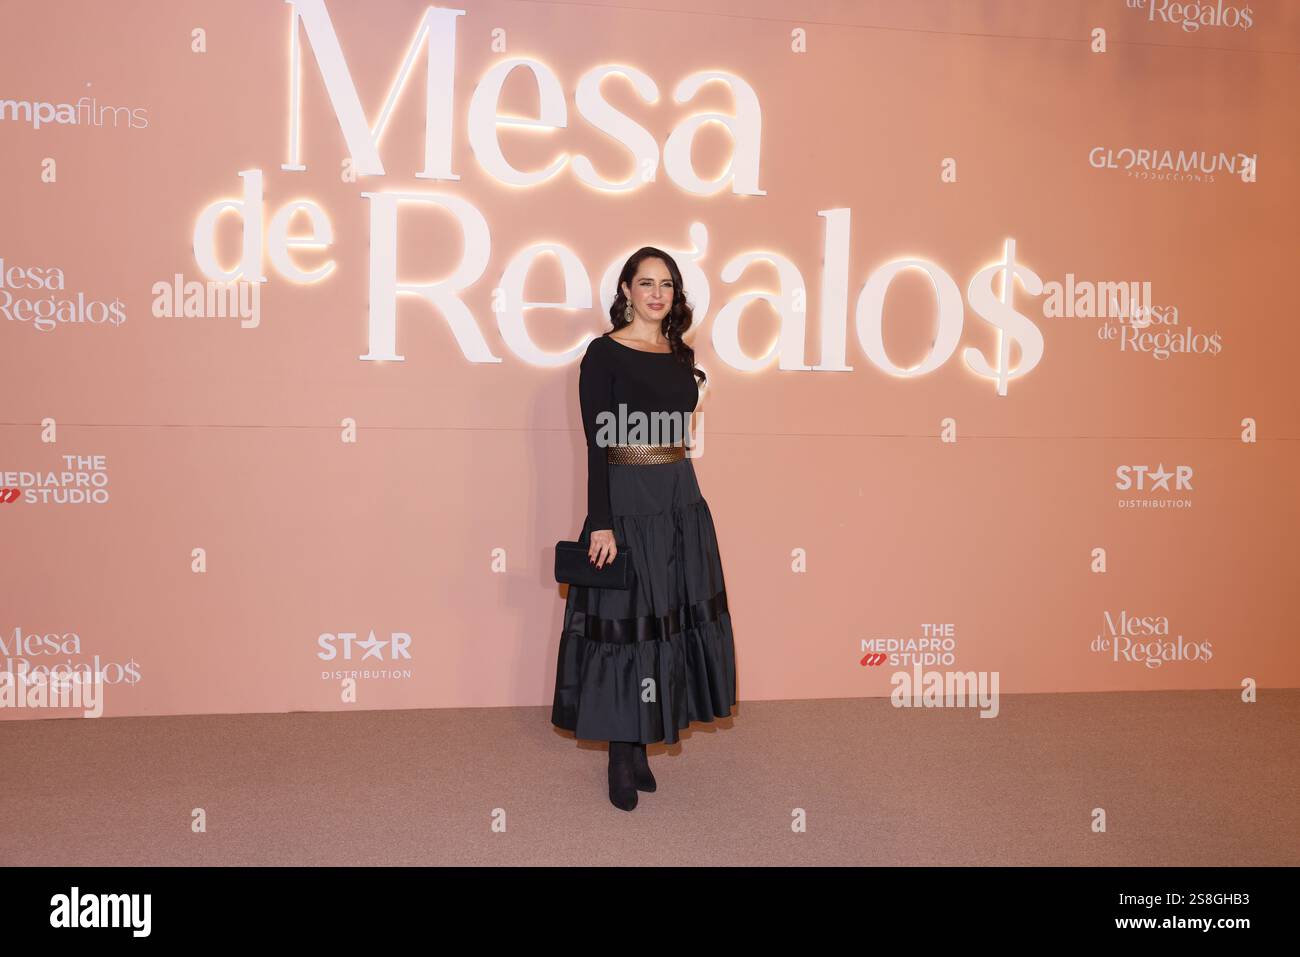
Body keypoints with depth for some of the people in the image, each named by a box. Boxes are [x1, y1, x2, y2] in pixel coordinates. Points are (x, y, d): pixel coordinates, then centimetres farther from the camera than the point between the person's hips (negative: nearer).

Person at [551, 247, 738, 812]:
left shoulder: (681, 355, 11)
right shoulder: (604, 353, -8)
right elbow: (597, 444, -13)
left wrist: (678, 493, 14)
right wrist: (601, 523, -19)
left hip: (681, 499, 7)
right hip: (627, 501, -7)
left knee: (676, 617, 9)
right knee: (625, 621, 0)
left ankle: (642, 744, 23)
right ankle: (622, 755, 14)